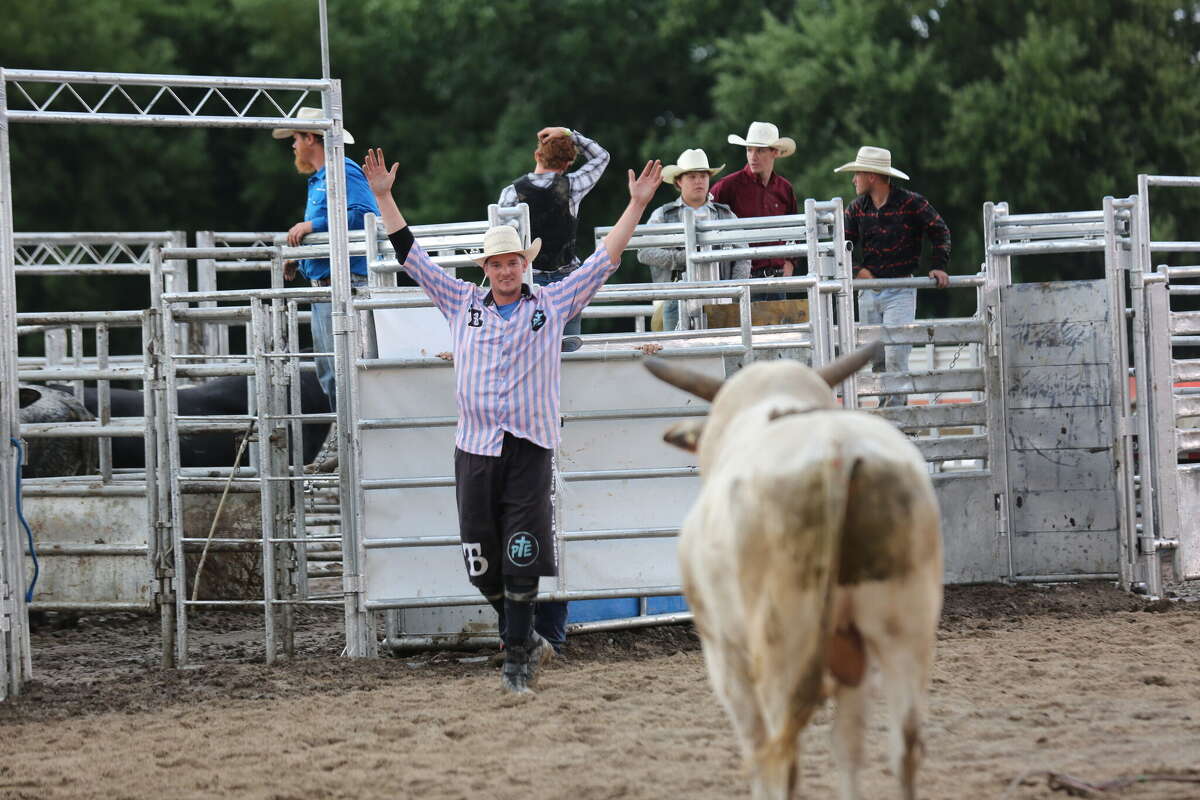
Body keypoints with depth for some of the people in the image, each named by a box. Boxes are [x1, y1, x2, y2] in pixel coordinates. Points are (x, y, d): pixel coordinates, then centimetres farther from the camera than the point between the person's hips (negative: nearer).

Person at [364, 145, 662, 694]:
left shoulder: (552, 304, 7)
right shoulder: (462, 304, 10)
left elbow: (605, 259, 8)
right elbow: (410, 255, 12)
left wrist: (637, 204, 3)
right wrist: (383, 196, 10)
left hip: (530, 448, -2)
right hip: (474, 448, 2)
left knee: (522, 561, -7)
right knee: (483, 564, 3)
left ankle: (516, 659, -2)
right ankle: (527, 640, 23)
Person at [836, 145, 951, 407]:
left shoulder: (911, 203, -5)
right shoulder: (856, 208, 8)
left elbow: (939, 231, 4)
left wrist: (939, 267, -6)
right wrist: (855, 270, -7)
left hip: (901, 291, -5)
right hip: (868, 293, 5)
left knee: (895, 352, -15)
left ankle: (897, 403, -14)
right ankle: (884, 403, 9)